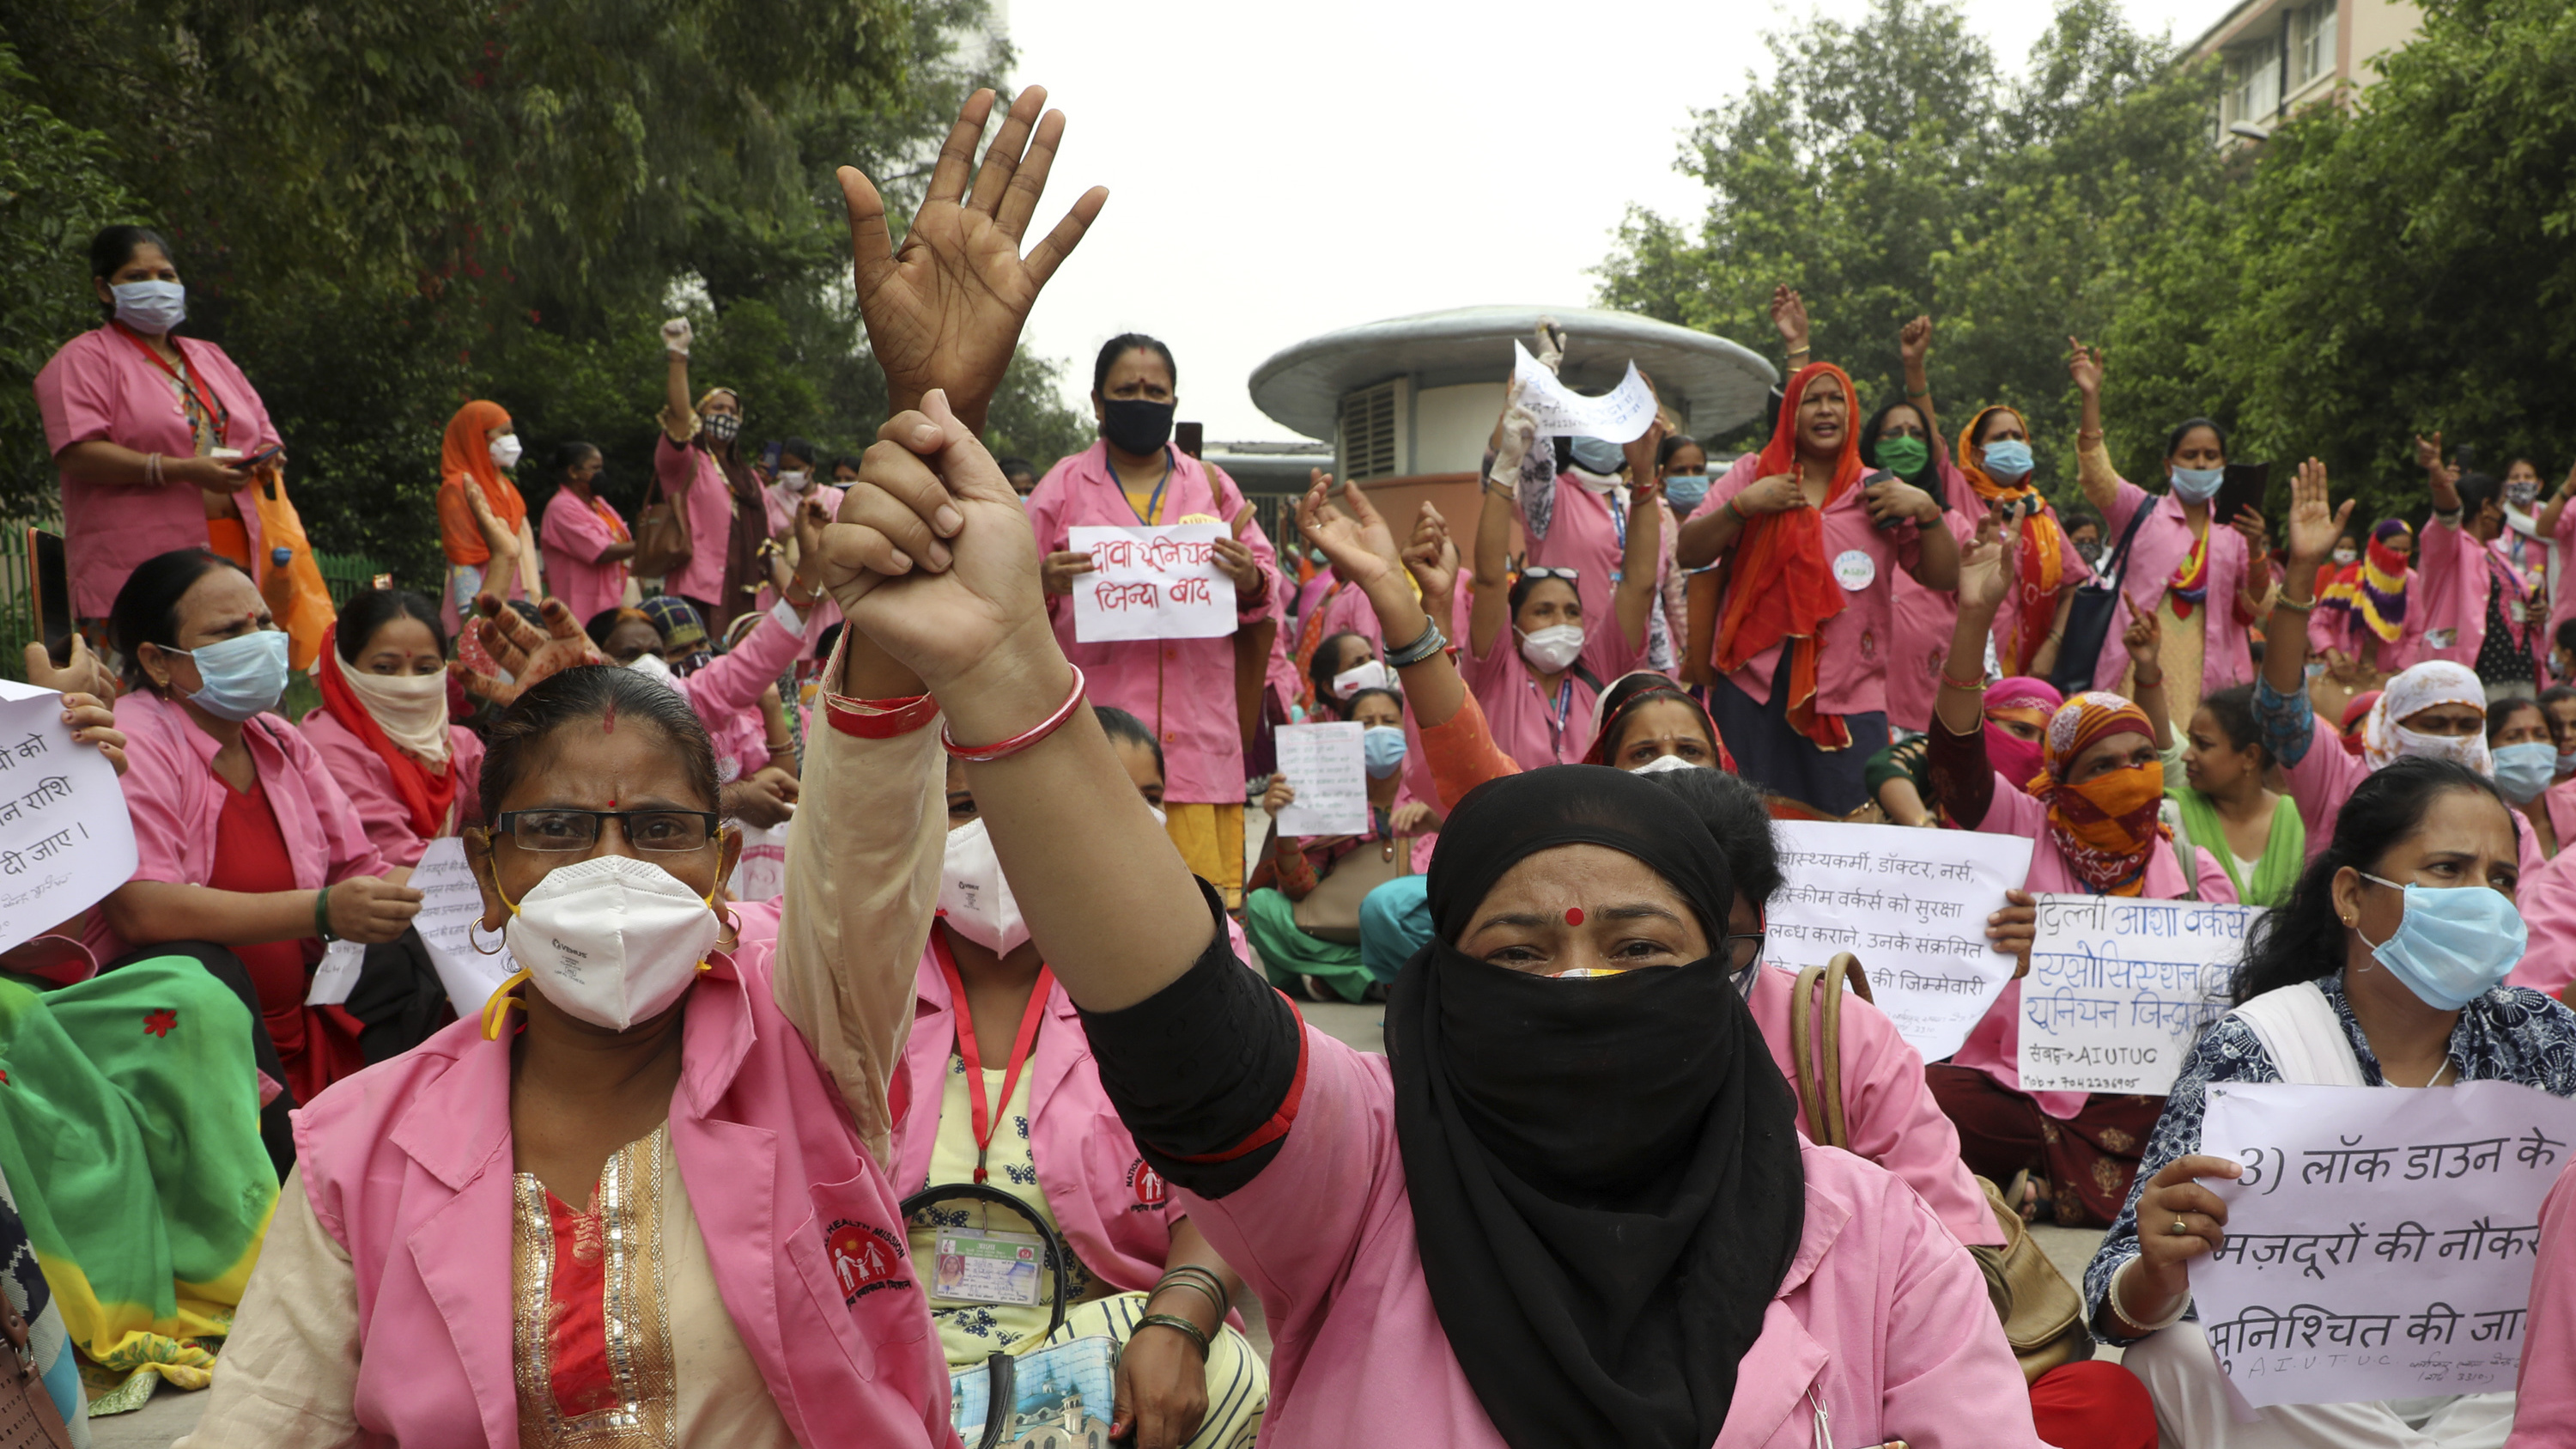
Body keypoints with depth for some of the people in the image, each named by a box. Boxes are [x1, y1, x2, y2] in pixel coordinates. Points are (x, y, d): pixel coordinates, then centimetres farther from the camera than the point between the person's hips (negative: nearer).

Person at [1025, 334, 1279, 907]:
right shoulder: (1063, 485, 11)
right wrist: (1044, 585, -14)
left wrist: (1249, 580, -8)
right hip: (1099, 721, -1)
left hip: (1198, 726, 2)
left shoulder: (1210, 484, 16)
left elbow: (1267, 579, 16)